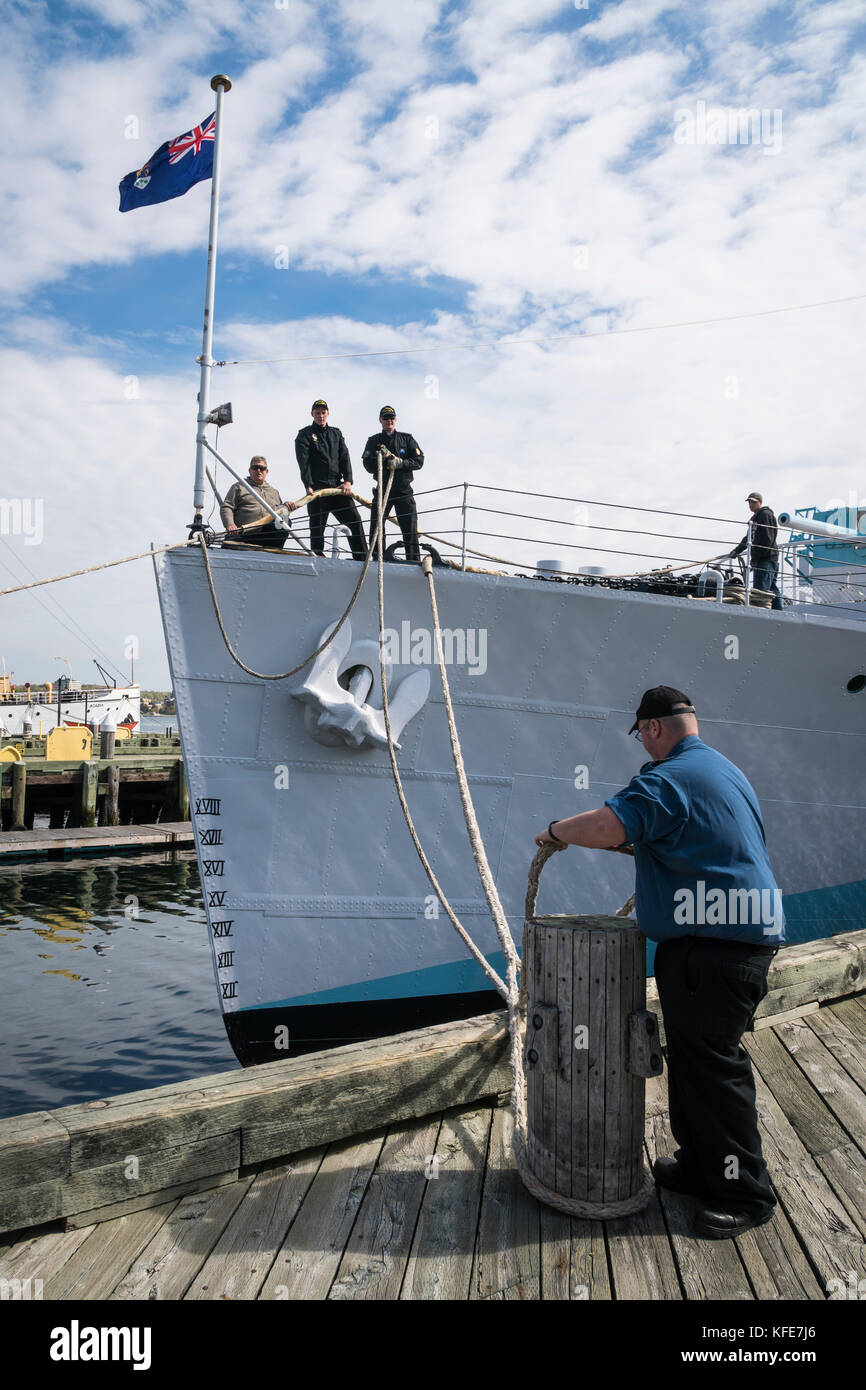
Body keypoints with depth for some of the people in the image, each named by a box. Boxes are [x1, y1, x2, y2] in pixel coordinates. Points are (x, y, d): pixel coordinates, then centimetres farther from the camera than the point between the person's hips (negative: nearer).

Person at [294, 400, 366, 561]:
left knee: (355, 520, -6)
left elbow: (345, 457, 9)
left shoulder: (336, 433, 19)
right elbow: (304, 462, -7)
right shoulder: (304, 435, 5)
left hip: (337, 486, 4)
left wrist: (347, 481, -6)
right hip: (317, 487, -4)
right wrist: (308, 486, -20)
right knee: (317, 528, -4)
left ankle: (362, 559, -4)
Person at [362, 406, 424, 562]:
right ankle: (376, 560, 6)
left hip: (404, 491, 0)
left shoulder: (406, 439, 10)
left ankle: (414, 562, 2)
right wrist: (384, 460, -20)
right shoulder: (373, 441, 9)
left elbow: (419, 460, 0)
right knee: (376, 528, -2)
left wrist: (401, 463, -17)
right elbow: (368, 465, -2)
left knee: (410, 530, -2)